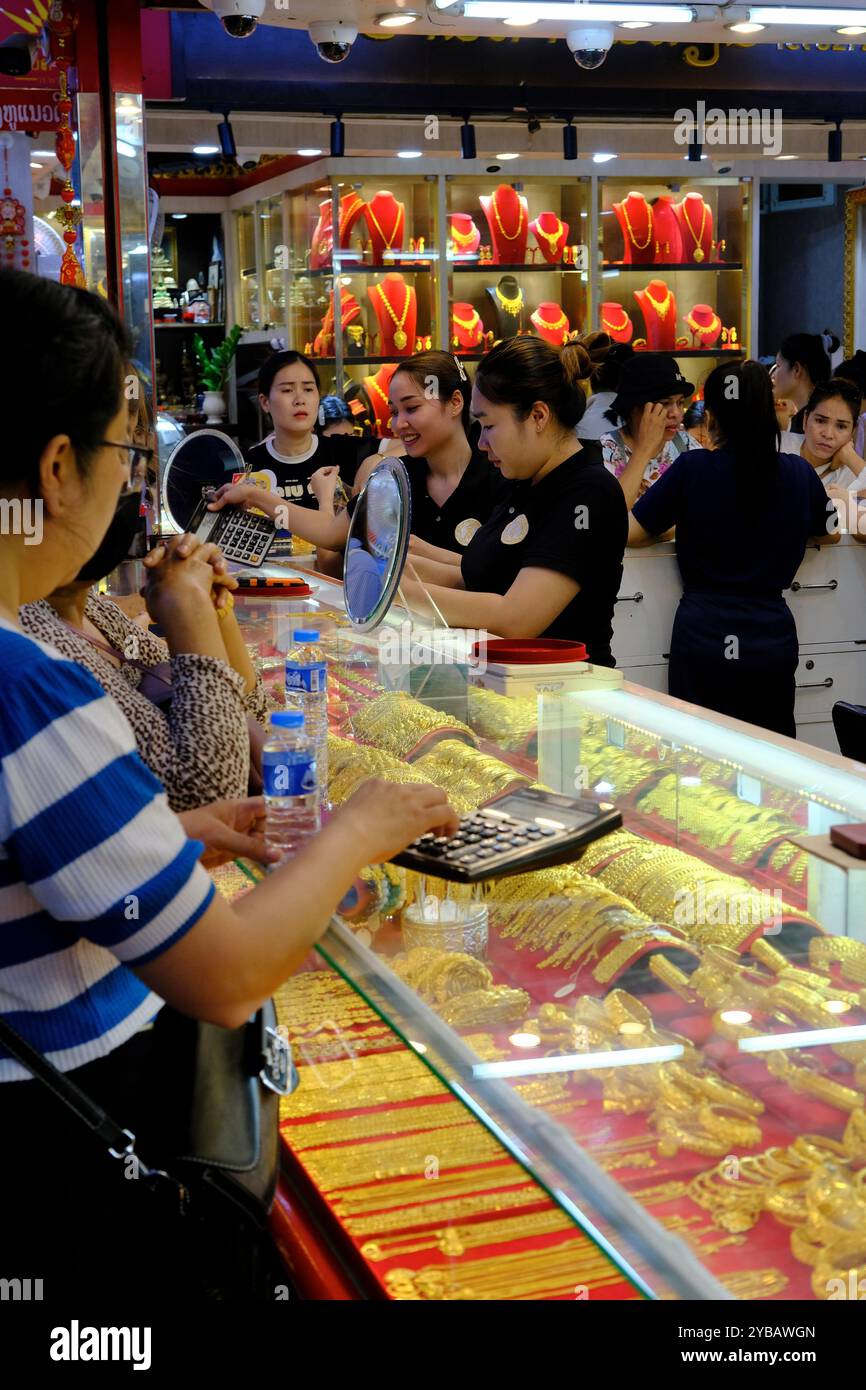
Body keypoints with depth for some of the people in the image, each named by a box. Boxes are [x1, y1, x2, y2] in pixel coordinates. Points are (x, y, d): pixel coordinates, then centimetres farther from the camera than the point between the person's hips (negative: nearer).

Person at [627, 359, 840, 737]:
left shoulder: (692, 468, -8)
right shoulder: (798, 473, 3)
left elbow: (630, 532, -3)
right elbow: (830, 533, 20)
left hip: (704, 636, -3)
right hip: (772, 639, 3)